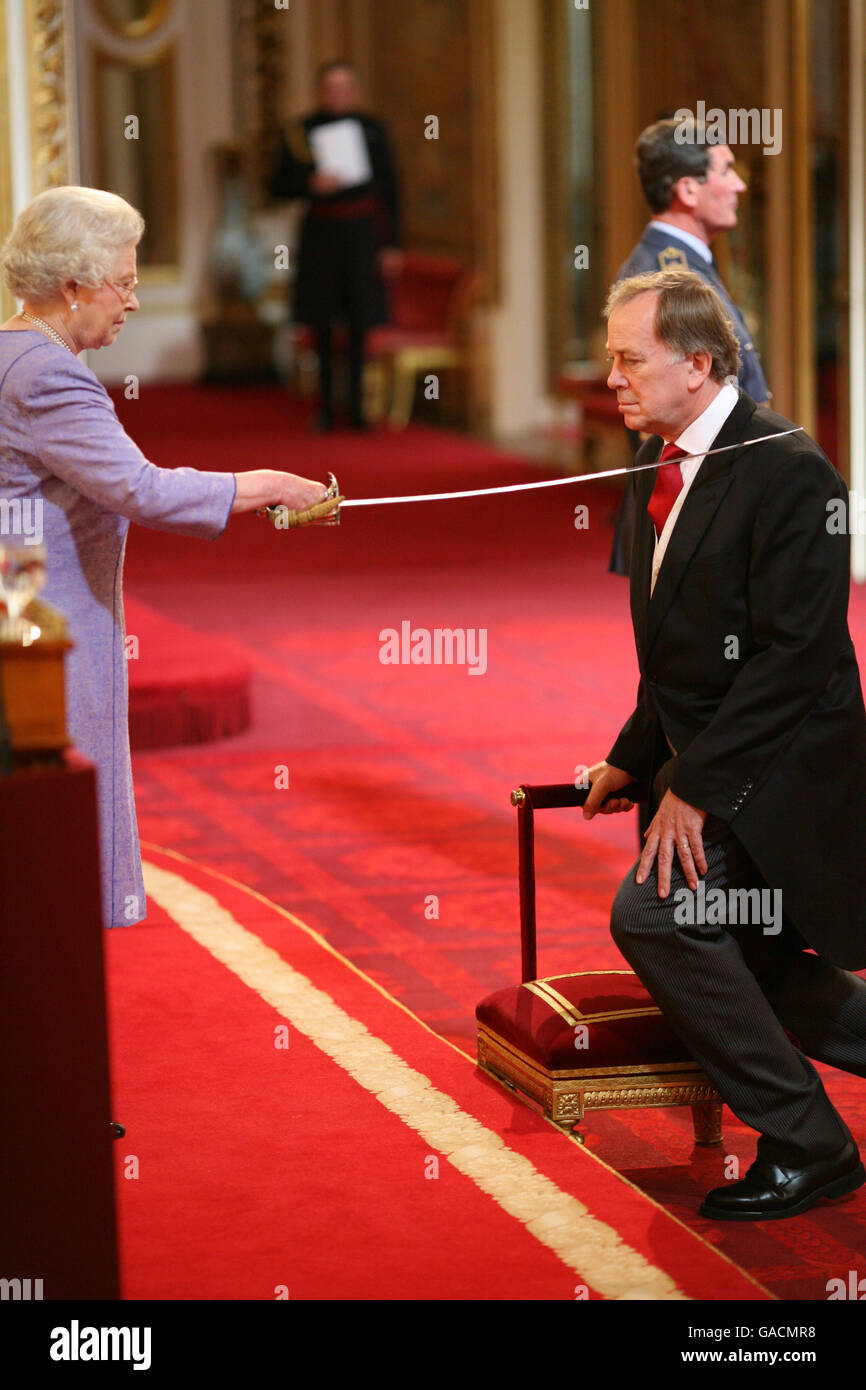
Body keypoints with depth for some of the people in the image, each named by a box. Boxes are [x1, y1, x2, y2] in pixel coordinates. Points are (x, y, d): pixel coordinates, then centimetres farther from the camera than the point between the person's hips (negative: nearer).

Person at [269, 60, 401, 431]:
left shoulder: (372, 130, 5)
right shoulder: (303, 133, 3)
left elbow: (389, 190, 5)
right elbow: (279, 187, 4)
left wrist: (391, 245, 0)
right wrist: (310, 184, -16)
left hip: (363, 233, 0)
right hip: (322, 233, 0)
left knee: (362, 324, 1)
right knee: (322, 327, 5)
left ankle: (358, 406, 9)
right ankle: (326, 407, 12)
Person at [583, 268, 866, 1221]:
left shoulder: (787, 470, -19)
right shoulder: (664, 467, 9)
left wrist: (697, 785, -23)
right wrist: (633, 759, 10)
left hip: (782, 766, -10)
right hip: (707, 759, 10)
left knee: (651, 911, -22)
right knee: (753, 970, 13)